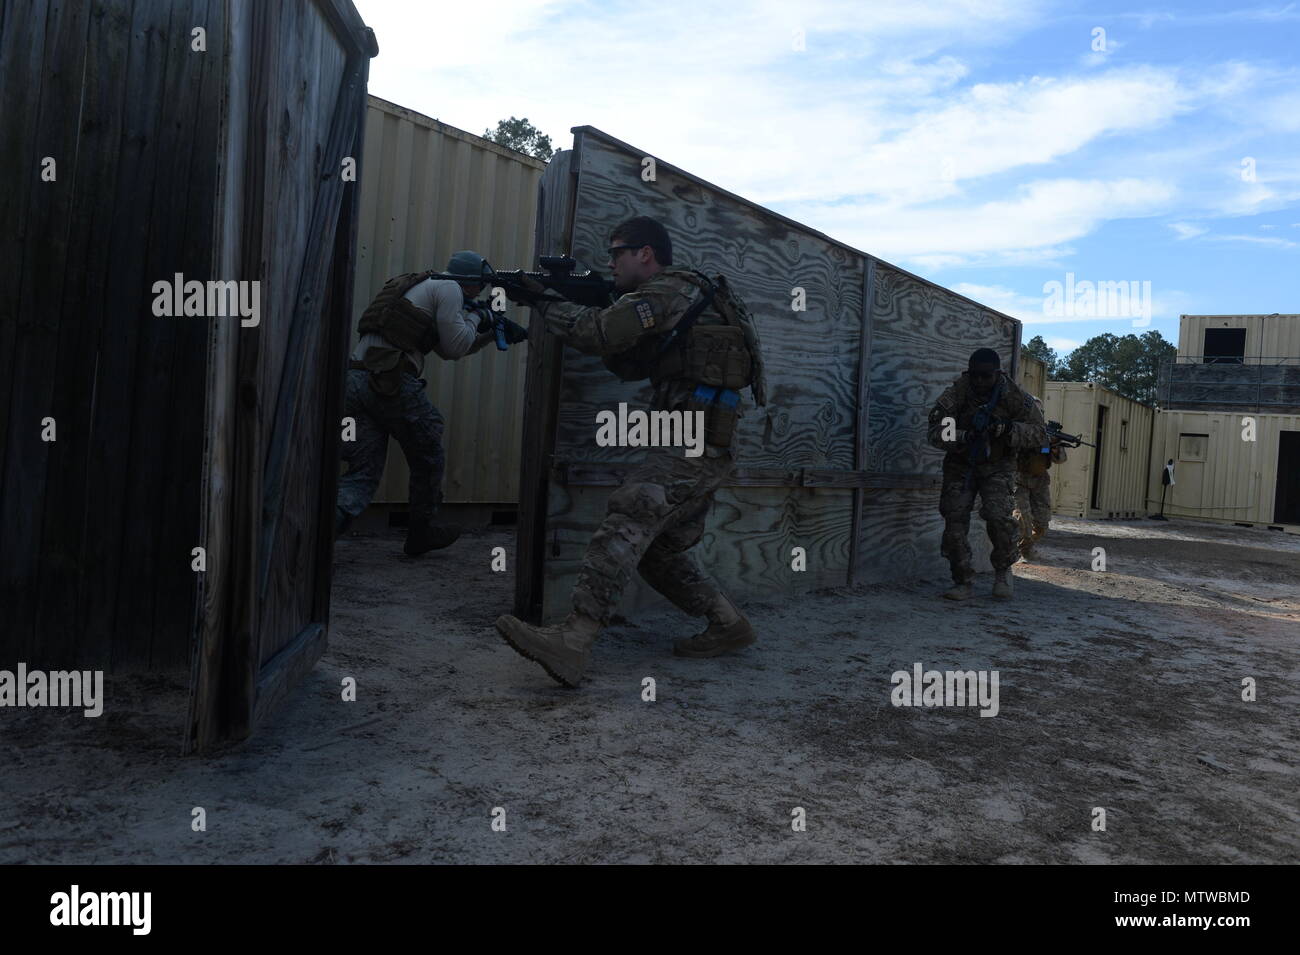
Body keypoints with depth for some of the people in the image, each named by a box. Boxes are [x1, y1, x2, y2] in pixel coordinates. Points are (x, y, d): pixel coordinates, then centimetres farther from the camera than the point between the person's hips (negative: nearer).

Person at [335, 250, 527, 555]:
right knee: (428, 460, 14)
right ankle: (422, 532, 28)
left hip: (353, 380, 8)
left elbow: (448, 348, 33)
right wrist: (476, 317, 15)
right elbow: (456, 346, -1)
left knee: (363, 473, 7)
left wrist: (492, 333, 31)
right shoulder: (449, 289, 3)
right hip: (391, 381, -8)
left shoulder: (422, 288, 31)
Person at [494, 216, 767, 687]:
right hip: (707, 451, 10)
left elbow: (597, 333, -17)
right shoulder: (691, 295, 25)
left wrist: (544, 302, 0)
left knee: (627, 521, -25)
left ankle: (572, 641, -35)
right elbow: (629, 366, 23)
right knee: (660, 550, 15)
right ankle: (729, 625, 21)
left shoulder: (666, 290, -6)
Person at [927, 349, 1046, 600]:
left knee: (998, 515, -21)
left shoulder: (1015, 396, -14)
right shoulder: (956, 393, -17)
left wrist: (1009, 429, -29)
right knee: (954, 518, -9)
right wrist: (964, 436, -41)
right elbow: (936, 433, -23)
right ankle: (962, 582, 6)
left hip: (997, 466, -1)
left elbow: (1040, 433, -11)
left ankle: (1003, 571, 6)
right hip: (960, 465, 1)